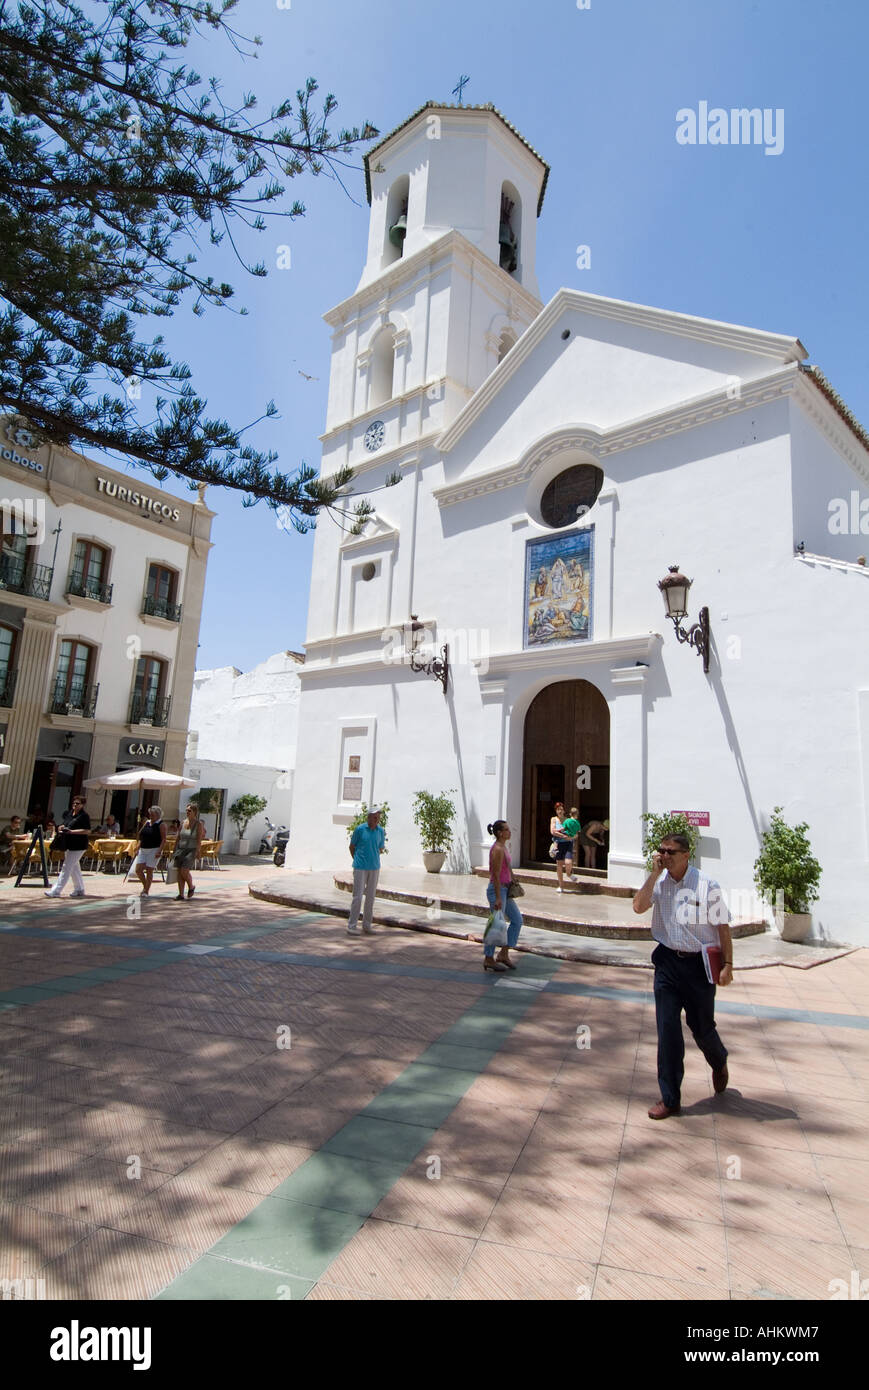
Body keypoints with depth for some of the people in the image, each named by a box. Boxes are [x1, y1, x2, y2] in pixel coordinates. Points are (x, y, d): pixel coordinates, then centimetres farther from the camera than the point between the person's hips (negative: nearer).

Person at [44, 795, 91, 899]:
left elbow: (87, 831, -18)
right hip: (68, 844, 9)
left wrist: (71, 831, -21)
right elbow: (62, 825, 23)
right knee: (74, 868, 14)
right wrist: (62, 827, -2)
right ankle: (79, 889, 24)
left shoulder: (84, 816, -11)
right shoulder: (69, 813, 12)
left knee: (66, 867, -8)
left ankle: (56, 891, -6)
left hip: (77, 846, -9)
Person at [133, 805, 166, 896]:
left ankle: (146, 891, 7)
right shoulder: (147, 822, 14)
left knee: (149, 871, -3)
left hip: (154, 850, -6)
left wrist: (159, 851, -20)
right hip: (143, 850, 6)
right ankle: (145, 885, 21)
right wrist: (138, 848, 11)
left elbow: (164, 839, -11)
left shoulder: (161, 824, -5)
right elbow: (141, 836, 20)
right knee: (138, 869, -1)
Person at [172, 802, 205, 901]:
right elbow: (178, 839, 13)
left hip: (192, 851, -5)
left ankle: (191, 887, 10)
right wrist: (174, 852, 10)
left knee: (184, 871, -16)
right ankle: (181, 894, 6)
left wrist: (196, 853, -18)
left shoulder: (199, 824, -5)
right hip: (181, 850, 5)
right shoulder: (183, 823, 9)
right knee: (179, 872, 0)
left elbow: (199, 841, -11)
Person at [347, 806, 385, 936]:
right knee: (357, 896, -5)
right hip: (360, 868, -4)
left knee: (370, 897, 8)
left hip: (374, 868, 4)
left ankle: (367, 924, 19)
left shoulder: (381, 831, 3)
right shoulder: (360, 829, -7)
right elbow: (352, 846, 5)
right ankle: (352, 925, 3)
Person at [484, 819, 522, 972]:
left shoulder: (503, 847, 10)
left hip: (505, 889, 10)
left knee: (517, 920, 13)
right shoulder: (497, 849, -20)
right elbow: (496, 875, -21)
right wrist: (498, 898, -21)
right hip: (497, 890, -10)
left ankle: (504, 954, 17)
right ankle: (488, 959, 12)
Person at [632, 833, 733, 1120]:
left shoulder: (706, 885, -12)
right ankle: (670, 1099, 15)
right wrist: (655, 874, -16)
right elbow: (638, 906, -14)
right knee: (667, 1030, 3)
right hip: (667, 961, 3)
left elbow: (722, 926, -5)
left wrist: (727, 964, -7)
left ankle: (719, 1064, 47)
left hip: (700, 963, -3)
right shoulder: (659, 881, -1)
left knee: (702, 1027, 11)